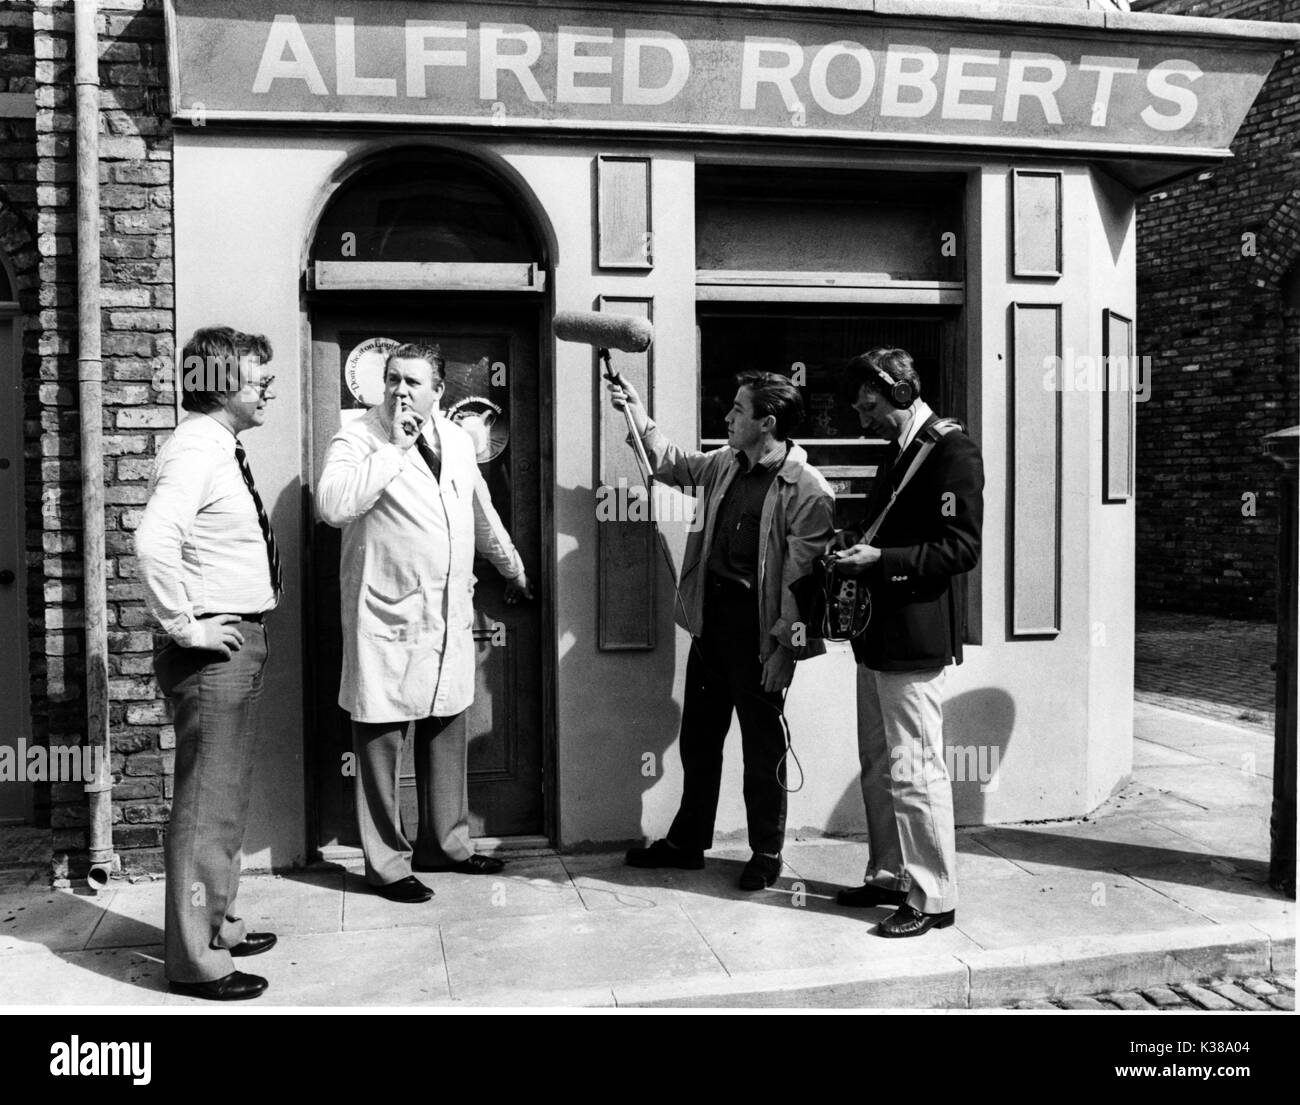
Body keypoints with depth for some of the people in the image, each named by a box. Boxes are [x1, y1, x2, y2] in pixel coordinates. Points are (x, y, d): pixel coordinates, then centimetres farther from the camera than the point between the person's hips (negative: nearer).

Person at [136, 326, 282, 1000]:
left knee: (228, 798, 19)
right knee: (205, 804, -2)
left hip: (241, 647, 10)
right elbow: (153, 541, -31)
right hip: (212, 651, -10)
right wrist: (183, 625, -23)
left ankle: (217, 925, 33)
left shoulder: (221, 451, 15)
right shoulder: (194, 451, -16)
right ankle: (194, 959, 9)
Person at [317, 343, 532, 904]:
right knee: (381, 736, 1)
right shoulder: (358, 438, -8)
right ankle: (386, 861, 13)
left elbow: (483, 515, 26)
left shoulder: (456, 440, 12)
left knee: (445, 730, 15)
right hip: (386, 619, -6)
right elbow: (332, 504, -27)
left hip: (449, 616, 6)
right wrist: (395, 448, -22)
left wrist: (513, 570, 36)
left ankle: (444, 842, 30)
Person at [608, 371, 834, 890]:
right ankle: (687, 842, 31)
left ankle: (767, 853, 23)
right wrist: (637, 414, 16)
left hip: (759, 629, -7)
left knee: (762, 747, 6)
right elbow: (670, 463, 25)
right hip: (711, 615, 7)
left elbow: (801, 576, -17)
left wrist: (783, 647, -18)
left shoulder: (807, 490, -15)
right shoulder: (725, 464, 8)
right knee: (698, 736, 16)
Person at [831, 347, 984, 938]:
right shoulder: (903, 451, 17)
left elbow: (961, 548, -17)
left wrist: (881, 559, -21)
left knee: (914, 772, -4)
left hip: (915, 638, -10)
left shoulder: (951, 450, -11)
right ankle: (889, 877, 28)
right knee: (879, 767, 16)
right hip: (879, 634, 10)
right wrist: (858, 551, 8)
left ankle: (934, 898, 6)